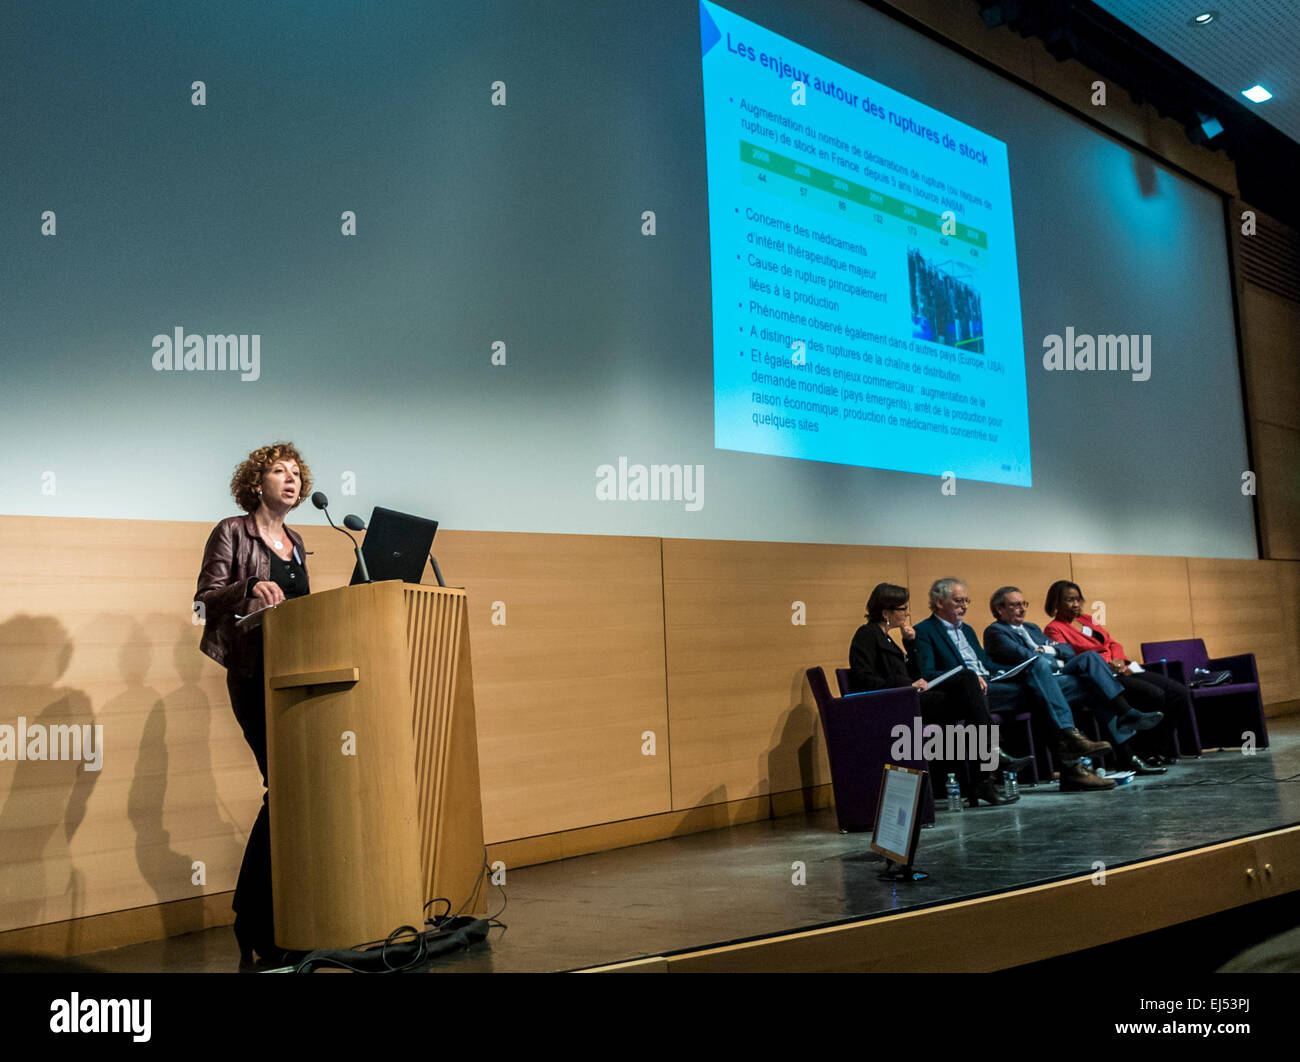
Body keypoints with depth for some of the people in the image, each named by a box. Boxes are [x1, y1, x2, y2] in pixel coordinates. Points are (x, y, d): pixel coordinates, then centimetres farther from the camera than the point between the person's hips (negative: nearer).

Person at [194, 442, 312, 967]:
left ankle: (253, 917, 17)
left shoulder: (295, 543, 20)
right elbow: (205, 600, -8)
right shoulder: (231, 532, 1)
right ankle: (260, 926, -2)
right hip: (254, 676, -7)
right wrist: (249, 589, -25)